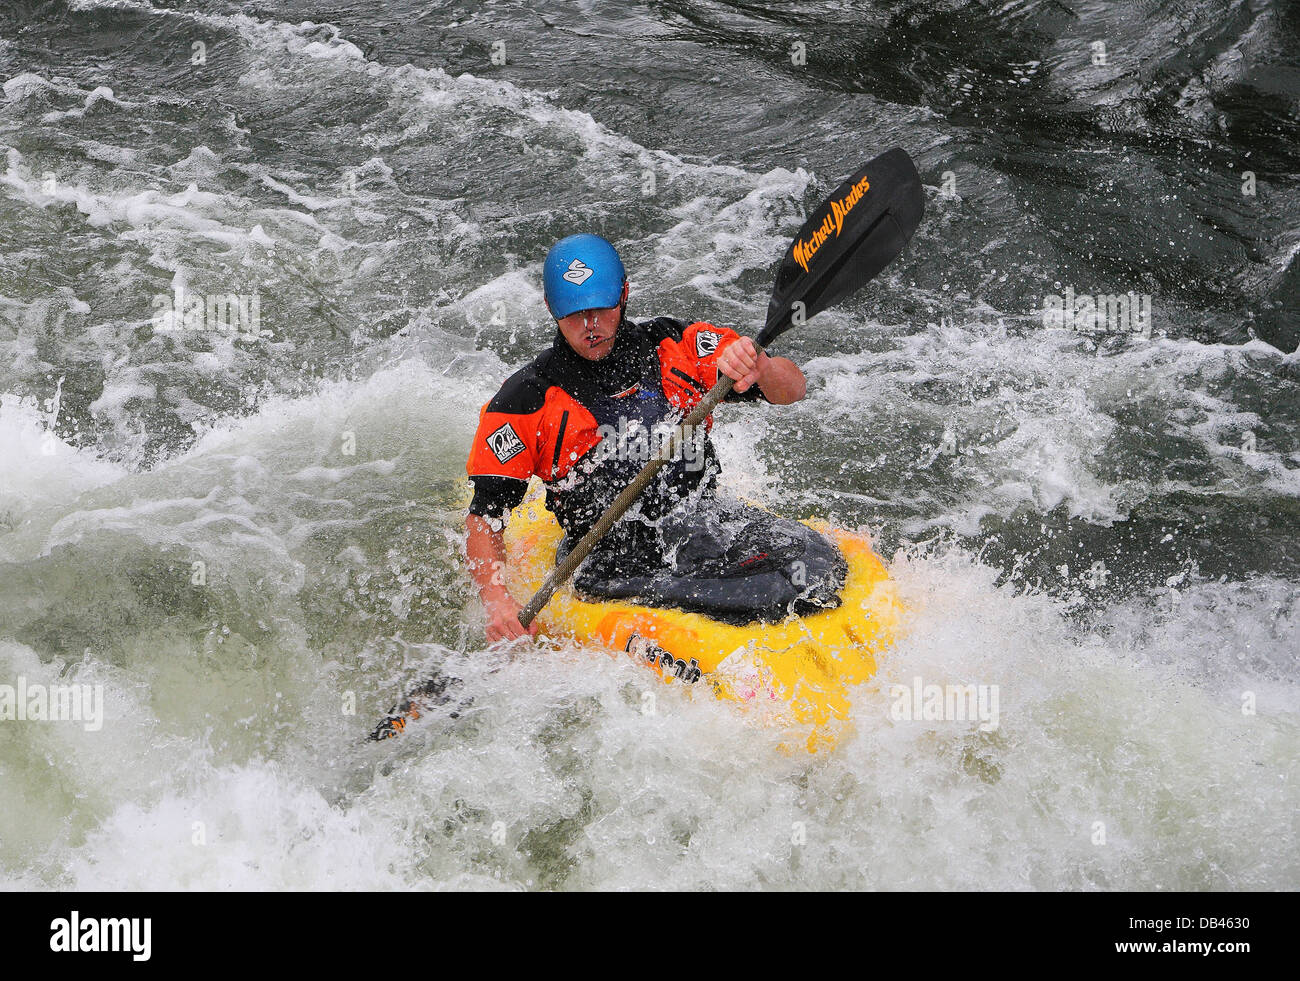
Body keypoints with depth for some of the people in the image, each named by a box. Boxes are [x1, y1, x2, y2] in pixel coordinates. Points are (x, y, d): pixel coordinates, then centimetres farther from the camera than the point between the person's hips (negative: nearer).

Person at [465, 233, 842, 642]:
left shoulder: (677, 346, 5)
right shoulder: (528, 400, 0)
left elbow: (792, 389, -2)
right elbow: (484, 517, -1)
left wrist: (759, 366, -26)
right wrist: (495, 600, -19)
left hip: (702, 525, 3)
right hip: (608, 558, -2)